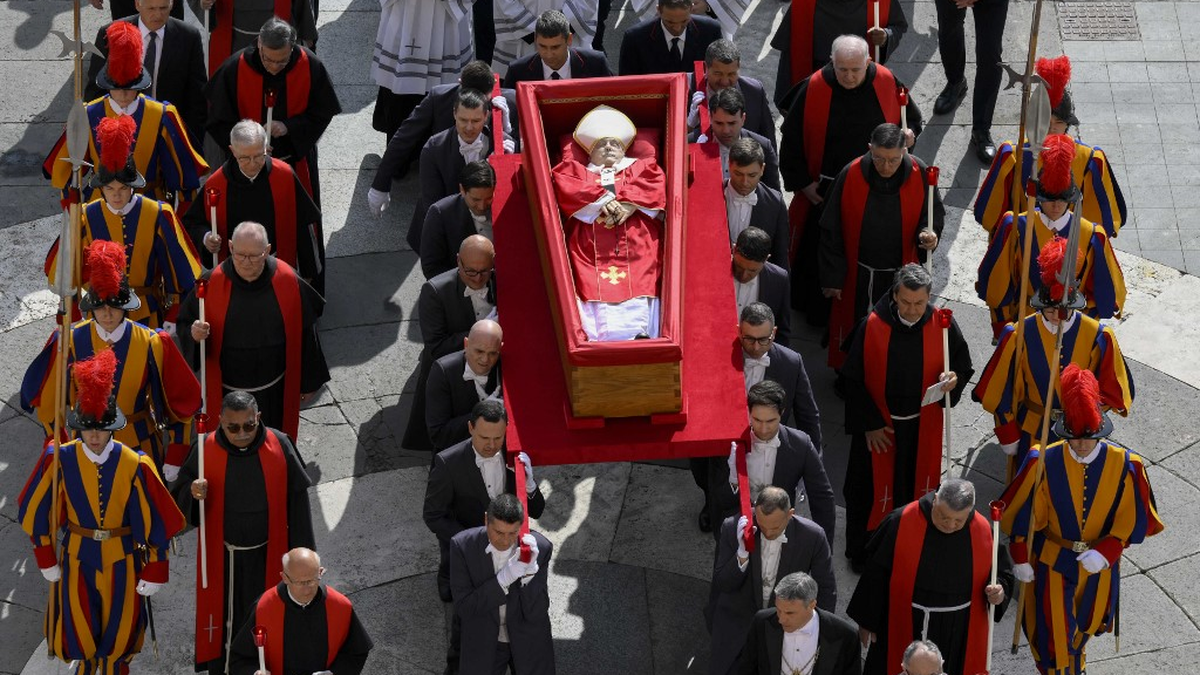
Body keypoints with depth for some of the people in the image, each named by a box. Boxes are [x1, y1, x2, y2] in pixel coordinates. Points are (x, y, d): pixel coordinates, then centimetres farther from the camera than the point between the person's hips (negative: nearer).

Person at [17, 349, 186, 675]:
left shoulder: (135, 465, -19)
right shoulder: (60, 460, -16)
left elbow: (155, 521, -11)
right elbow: (35, 510, -3)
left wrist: (155, 571, -8)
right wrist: (46, 558, 1)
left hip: (122, 559, -1)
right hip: (76, 557, 1)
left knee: (120, 630, 15)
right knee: (77, 631, 13)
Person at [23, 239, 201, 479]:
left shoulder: (152, 344, -14)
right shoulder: (70, 342, -12)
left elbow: (180, 402, -5)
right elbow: (45, 398, 2)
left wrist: (174, 458, -3)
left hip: (140, 446, 0)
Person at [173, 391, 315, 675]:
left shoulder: (278, 446, -15)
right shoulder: (207, 449, -15)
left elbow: (296, 499, -6)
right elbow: (179, 497, -5)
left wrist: (302, 552, -4)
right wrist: (194, 493, -30)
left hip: (267, 555, 0)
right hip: (222, 557, 0)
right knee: (224, 620, 11)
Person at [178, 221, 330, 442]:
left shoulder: (287, 281, -13)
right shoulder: (213, 283, -15)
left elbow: (304, 331, -1)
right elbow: (185, 326, -5)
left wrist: (309, 381, 7)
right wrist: (194, 334, -30)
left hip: (276, 392, 1)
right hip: (227, 392, -1)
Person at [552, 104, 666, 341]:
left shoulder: (639, 167, 32)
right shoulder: (577, 171, 32)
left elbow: (655, 184, 10)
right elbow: (565, 186, 8)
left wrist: (630, 204, -8)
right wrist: (601, 199, -6)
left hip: (637, 246, 0)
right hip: (591, 249, 0)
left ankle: (640, 335, -40)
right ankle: (597, 340, -39)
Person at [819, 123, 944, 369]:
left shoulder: (919, 174, -16)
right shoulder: (851, 175, -18)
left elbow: (934, 212, 2)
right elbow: (831, 231, -8)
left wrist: (929, 233, -22)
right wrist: (832, 277, -5)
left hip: (902, 273, 1)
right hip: (858, 274, -1)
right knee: (855, 328, 13)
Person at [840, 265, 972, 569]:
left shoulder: (943, 325, -13)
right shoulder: (872, 327, -17)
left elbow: (963, 363, 1)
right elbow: (855, 379, -9)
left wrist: (954, 378, -23)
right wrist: (870, 423, -9)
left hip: (924, 425, 2)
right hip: (878, 425, -2)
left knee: (917, 486, 16)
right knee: (873, 487, 12)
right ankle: (862, 551, 31)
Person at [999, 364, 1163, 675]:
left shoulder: (1125, 465, -20)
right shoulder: (1044, 463, -22)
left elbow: (1134, 519, -12)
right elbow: (1023, 515, -11)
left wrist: (1106, 552, -24)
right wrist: (1021, 558, -9)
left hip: (1100, 563, 2)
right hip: (1052, 562, -2)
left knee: (1088, 621, 26)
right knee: (1053, 630, 7)